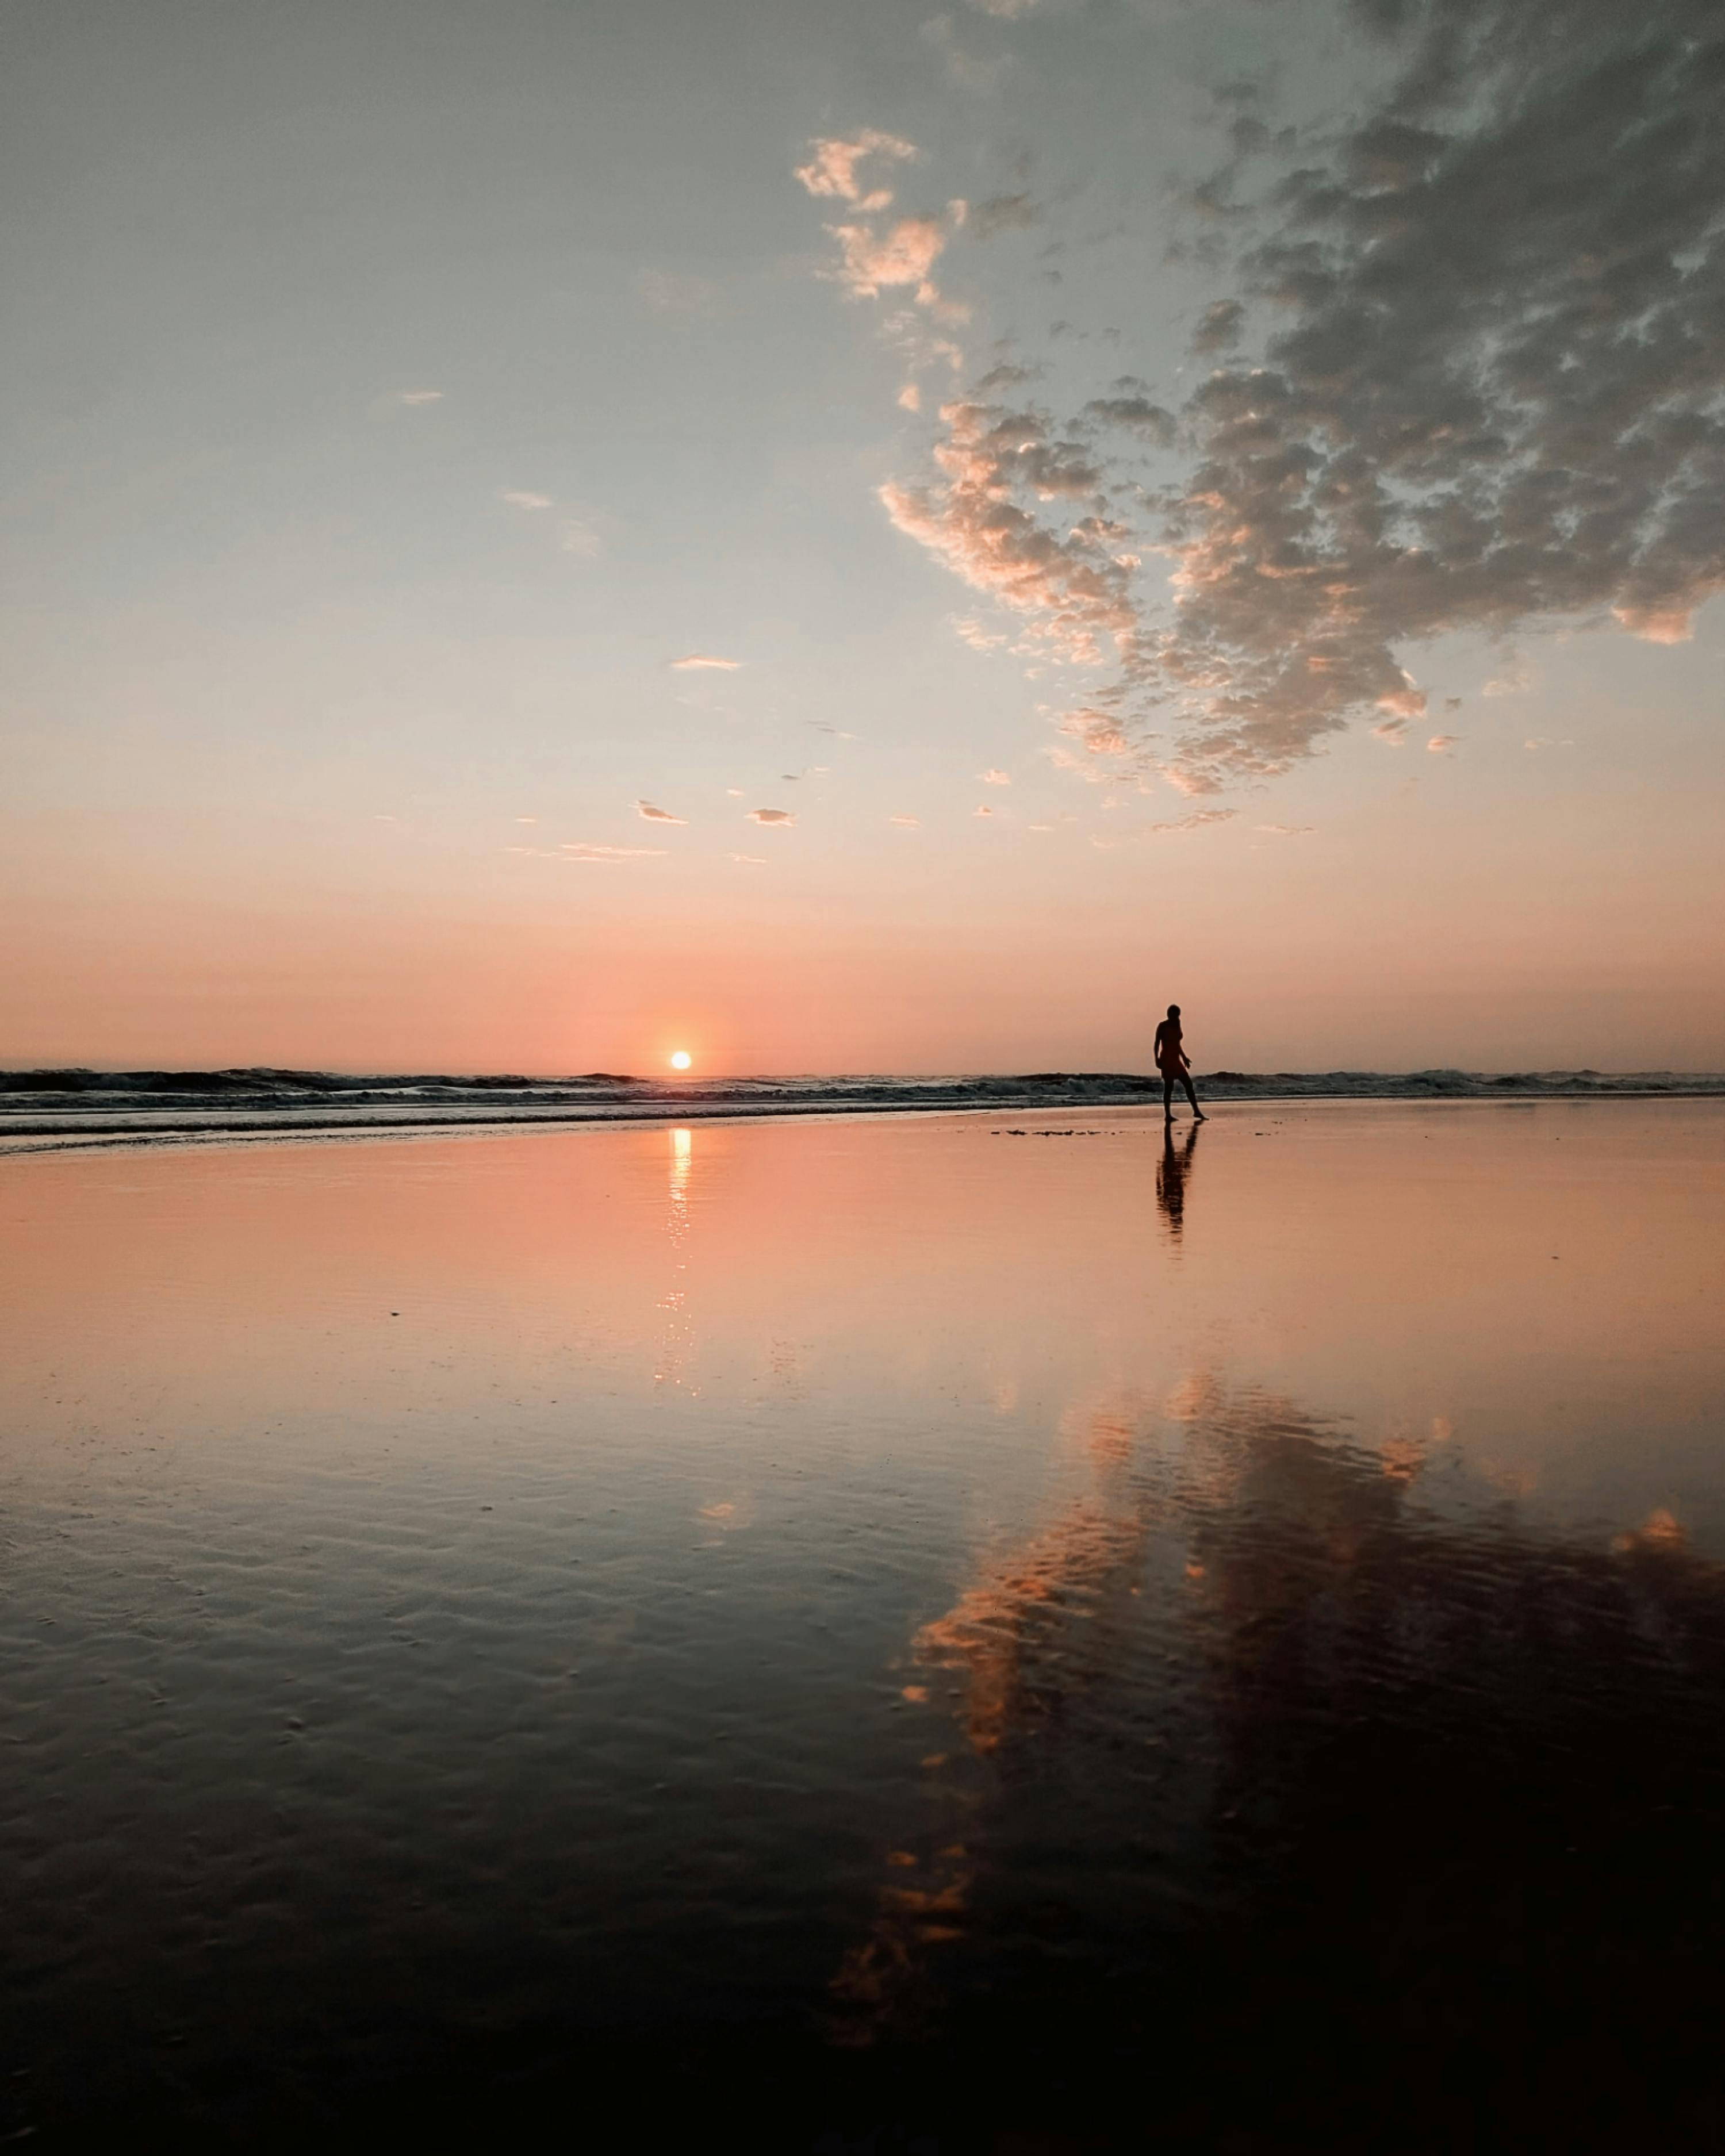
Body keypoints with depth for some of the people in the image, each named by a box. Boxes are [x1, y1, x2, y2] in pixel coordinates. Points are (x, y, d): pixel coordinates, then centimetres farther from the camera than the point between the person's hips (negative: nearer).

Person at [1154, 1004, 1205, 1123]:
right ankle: (1167, 1115, -7)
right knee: (1169, 1087, -9)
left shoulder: (1176, 1025, 15)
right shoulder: (1163, 1026, -5)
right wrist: (1157, 1059, -17)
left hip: (1176, 1060, 8)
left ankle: (1196, 1111, 9)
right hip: (1167, 1060, -8)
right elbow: (1157, 1043, -9)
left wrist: (1184, 1057, 25)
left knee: (1188, 1084, 5)